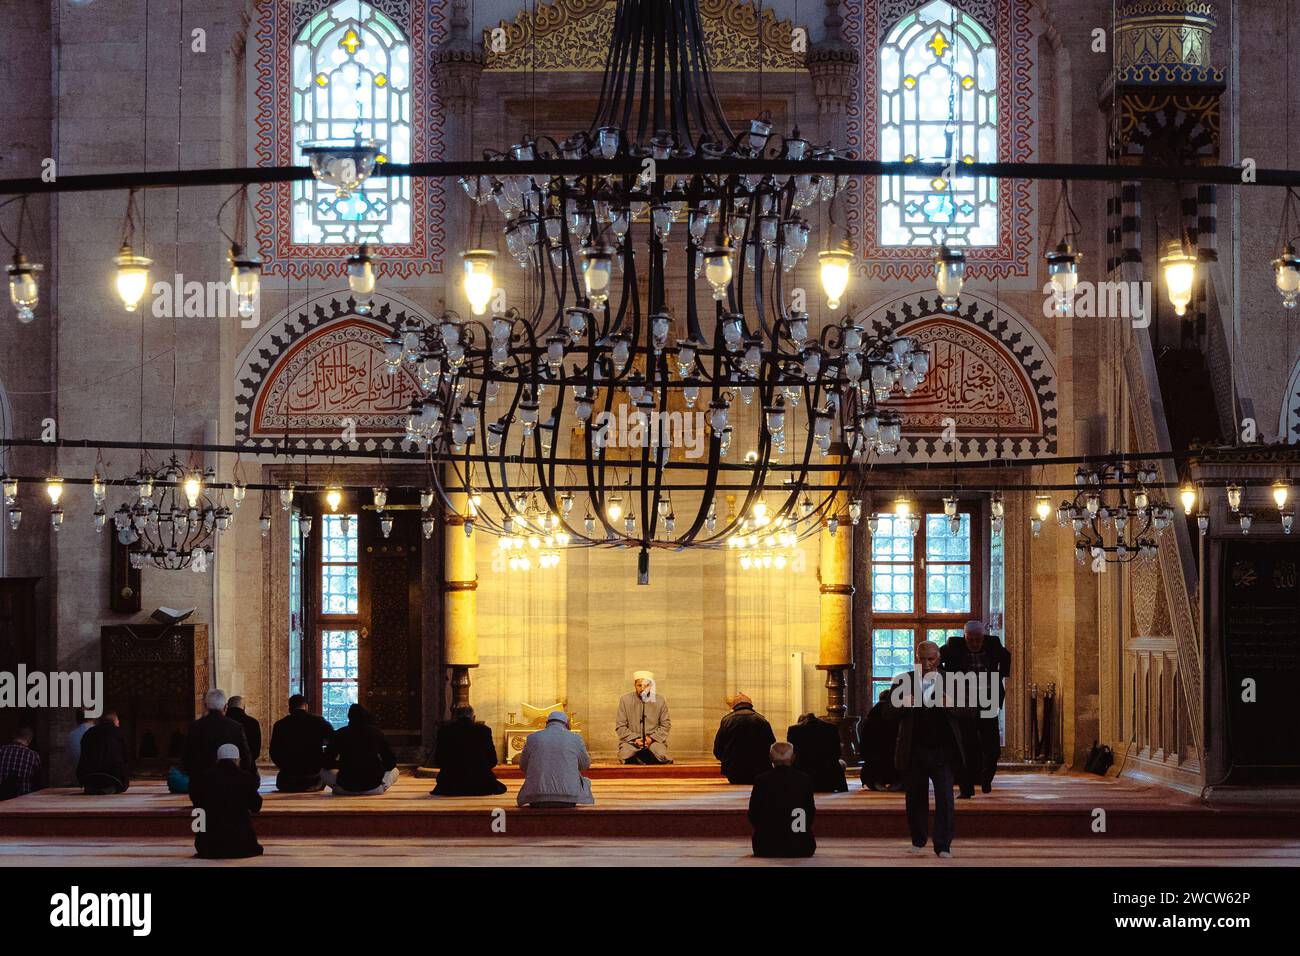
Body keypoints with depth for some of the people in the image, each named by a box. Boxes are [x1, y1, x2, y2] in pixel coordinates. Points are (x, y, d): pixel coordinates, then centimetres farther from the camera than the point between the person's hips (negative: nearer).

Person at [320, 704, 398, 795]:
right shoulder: (377, 732, 3)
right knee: (394, 771, 29)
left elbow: (328, 762, 6)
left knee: (324, 772, 27)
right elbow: (391, 761, 4)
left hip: (346, 788, 0)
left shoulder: (339, 733, 2)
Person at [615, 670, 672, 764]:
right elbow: (620, 727, 5)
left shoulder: (660, 701, 7)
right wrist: (635, 739, -9)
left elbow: (666, 725, 11)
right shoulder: (625, 700, 5)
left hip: (654, 741, 0)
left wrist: (652, 738, -6)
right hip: (630, 742, 0)